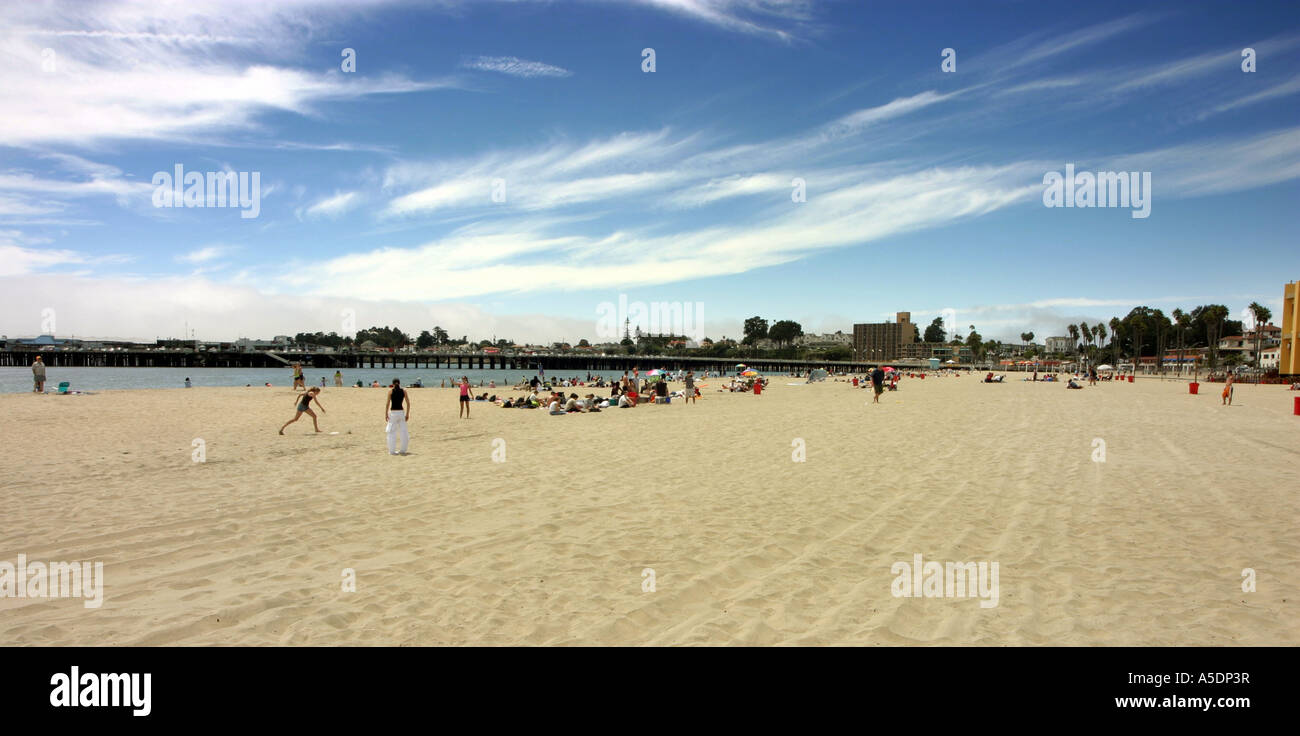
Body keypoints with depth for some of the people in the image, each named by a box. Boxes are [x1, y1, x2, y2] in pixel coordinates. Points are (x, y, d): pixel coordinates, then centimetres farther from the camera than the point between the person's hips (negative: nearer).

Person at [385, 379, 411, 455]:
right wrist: (407, 414, 8)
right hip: (401, 412, 2)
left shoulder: (390, 391, -3)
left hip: (393, 413, -2)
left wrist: (386, 414, -3)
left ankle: (392, 450, 5)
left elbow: (387, 403, -8)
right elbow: (408, 403, 2)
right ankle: (403, 450, 13)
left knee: (392, 432, 5)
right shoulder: (404, 391, 3)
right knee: (403, 431, 9)